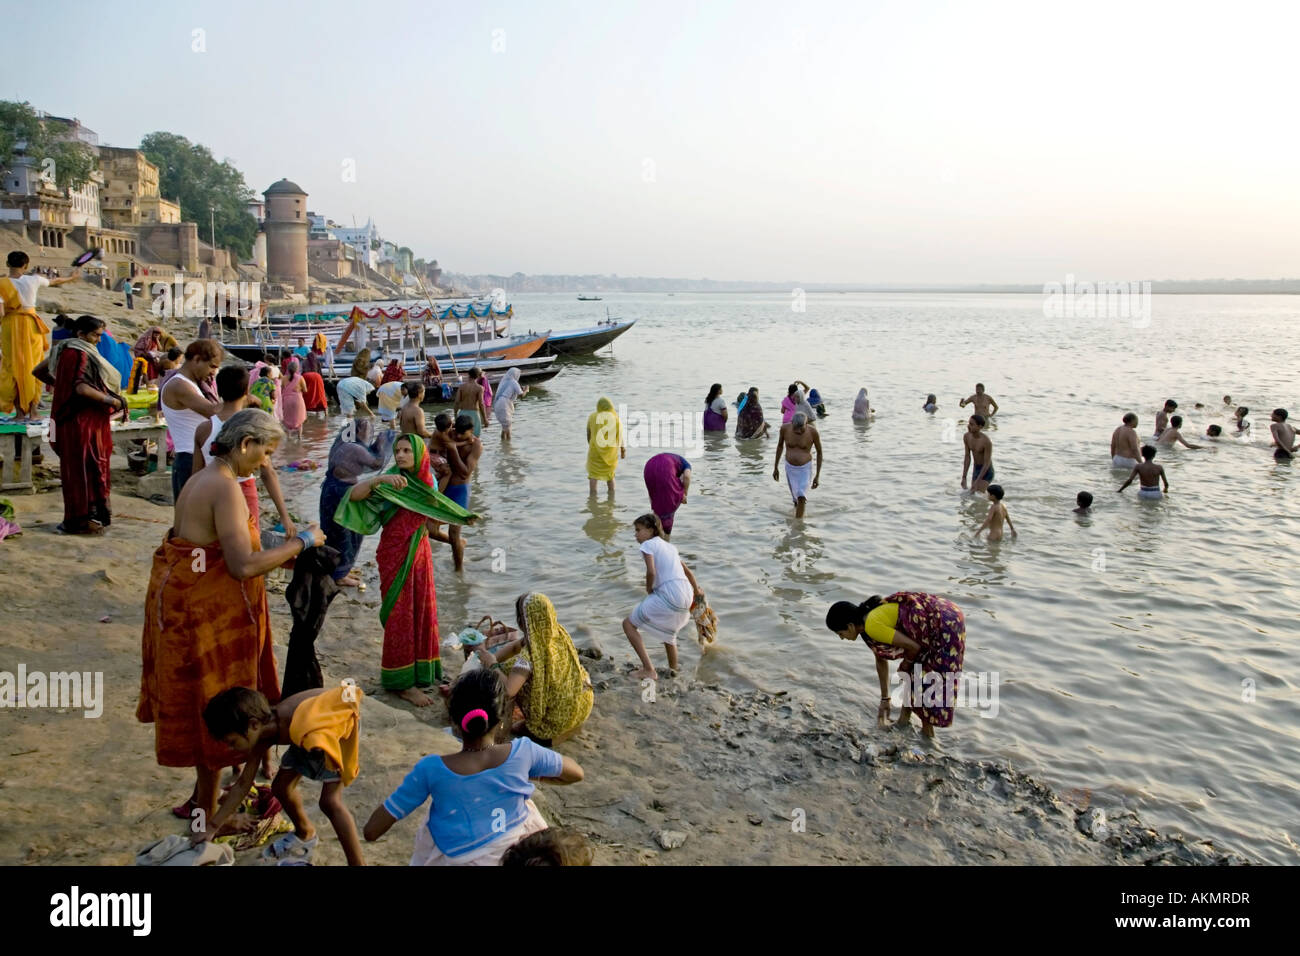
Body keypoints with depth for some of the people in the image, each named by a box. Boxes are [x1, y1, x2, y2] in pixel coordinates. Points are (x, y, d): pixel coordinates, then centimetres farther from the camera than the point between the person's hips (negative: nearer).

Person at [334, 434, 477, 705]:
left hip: (420, 552, 6)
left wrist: (461, 520, 3)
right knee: (400, 616, 0)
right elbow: (354, 494, -27)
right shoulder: (391, 482, -12)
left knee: (423, 611, 13)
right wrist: (379, 479, -40)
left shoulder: (425, 483, 7)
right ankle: (402, 683, 9)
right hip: (395, 554, -6)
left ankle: (422, 670, 29)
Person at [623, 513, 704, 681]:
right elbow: (688, 572, 34)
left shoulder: (648, 544, 0)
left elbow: (651, 572, -15)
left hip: (668, 596, -8)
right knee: (668, 631, 35)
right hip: (686, 598, 8)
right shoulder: (669, 546, 24)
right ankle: (673, 671, 48)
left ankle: (649, 670, -5)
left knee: (628, 623, 3)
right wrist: (697, 592, 48)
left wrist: (648, 590, 3)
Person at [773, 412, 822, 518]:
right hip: (789, 468, 2)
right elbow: (780, 446, 4)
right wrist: (775, 467, 10)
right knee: (796, 499, 12)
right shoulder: (785, 428, -16)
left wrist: (817, 476, -4)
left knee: (801, 497, -18)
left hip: (805, 468, -2)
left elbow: (819, 452, -6)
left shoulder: (812, 431, -21)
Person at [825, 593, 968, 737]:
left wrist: (905, 666, 5)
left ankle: (927, 733, 17)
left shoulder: (872, 625, -22)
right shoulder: (867, 617, 7)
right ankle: (904, 719, 31)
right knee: (913, 672, 18)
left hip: (946, 627, -9)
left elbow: (914, 646, -16)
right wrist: (885, 700, 23)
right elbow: (881, 660, 18)